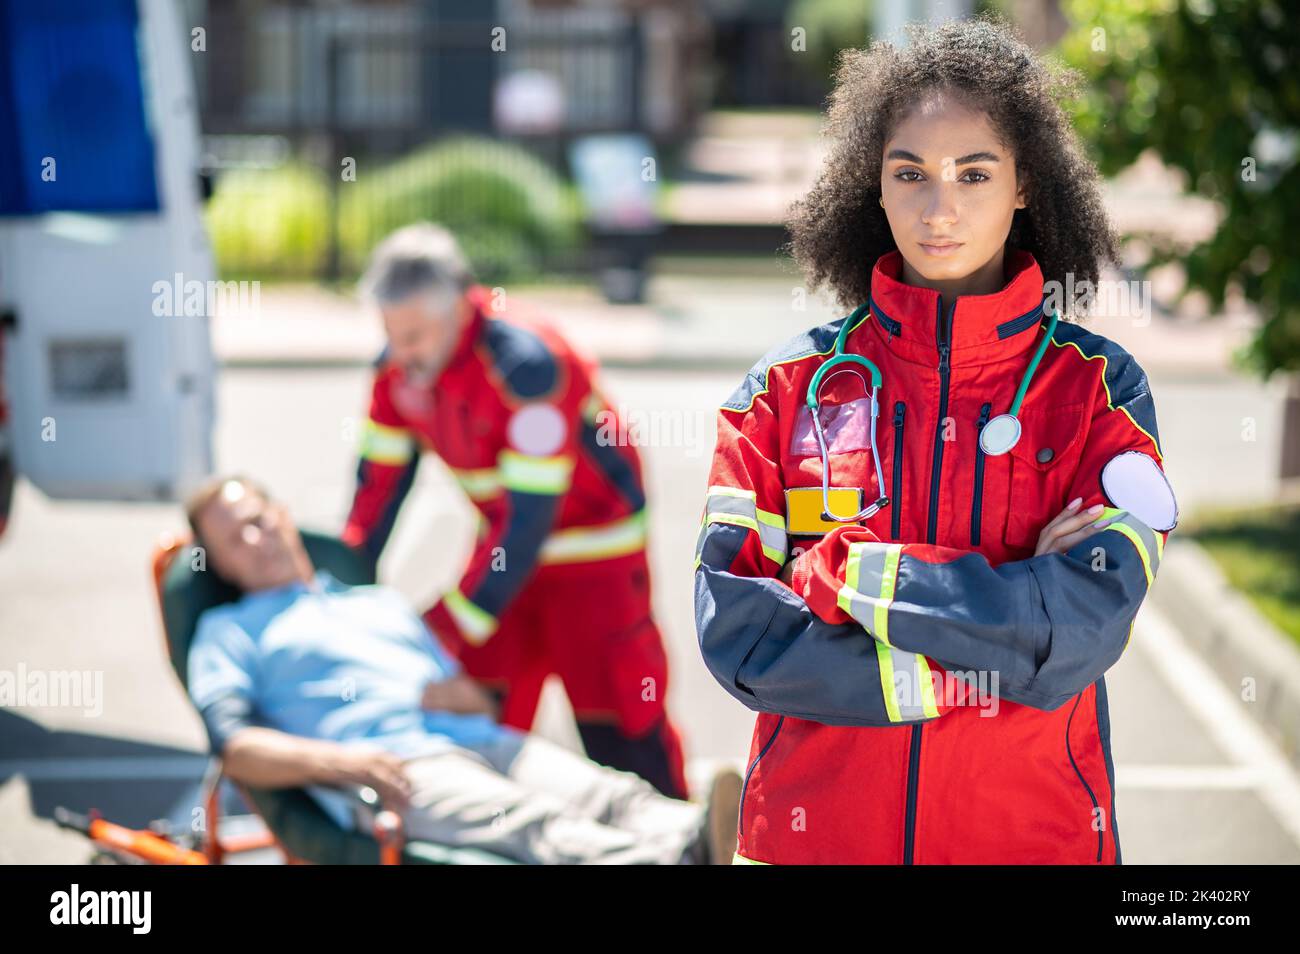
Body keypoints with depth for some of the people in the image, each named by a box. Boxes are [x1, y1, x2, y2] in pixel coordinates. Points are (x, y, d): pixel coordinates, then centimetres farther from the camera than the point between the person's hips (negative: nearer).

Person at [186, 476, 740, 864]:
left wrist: (457, 694, 5)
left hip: (484, 741, 6)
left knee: (608, 793, -28)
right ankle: (681, 857, -65)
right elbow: (233, 747, 3)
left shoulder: (381, 603, 35)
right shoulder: (230, 633, 21)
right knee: (533, 821, -37)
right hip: (393, 759, -6)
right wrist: (340, 761, -15)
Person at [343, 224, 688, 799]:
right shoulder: (399, 368, -9)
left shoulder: (526, 364, -31)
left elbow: (528, 518, -29)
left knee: (614, 720, -6)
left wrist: (452, 622, -26)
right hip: (506, 535, 7)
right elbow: (380, 482, 4)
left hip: (592, 536, -7)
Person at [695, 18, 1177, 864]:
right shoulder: (789, 387, -1)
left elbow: (1087, 624, -16)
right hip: (814, 832, 0)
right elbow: (734, 632, -11)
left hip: (1030, 830, 0)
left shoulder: (1098, 388, -3)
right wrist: (1001, 653, -16)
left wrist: (842, 573, -15)